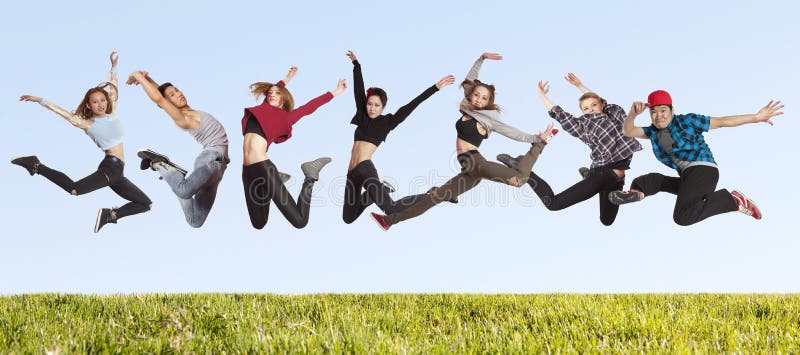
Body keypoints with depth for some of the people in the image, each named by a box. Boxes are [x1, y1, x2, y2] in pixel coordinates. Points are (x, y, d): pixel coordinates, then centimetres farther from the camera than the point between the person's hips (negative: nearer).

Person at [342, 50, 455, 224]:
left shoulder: (387, 121, 2)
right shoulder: (363, 117, 14)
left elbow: (411, 105, -3)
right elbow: (358, 89, 19)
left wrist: (436, 87, -6)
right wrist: (356, 63, 30)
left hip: (365, 169, -7)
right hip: (352, 171, 7)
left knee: (391, 208, -21)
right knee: (348, 218, 11)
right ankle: (379, 191, 29)